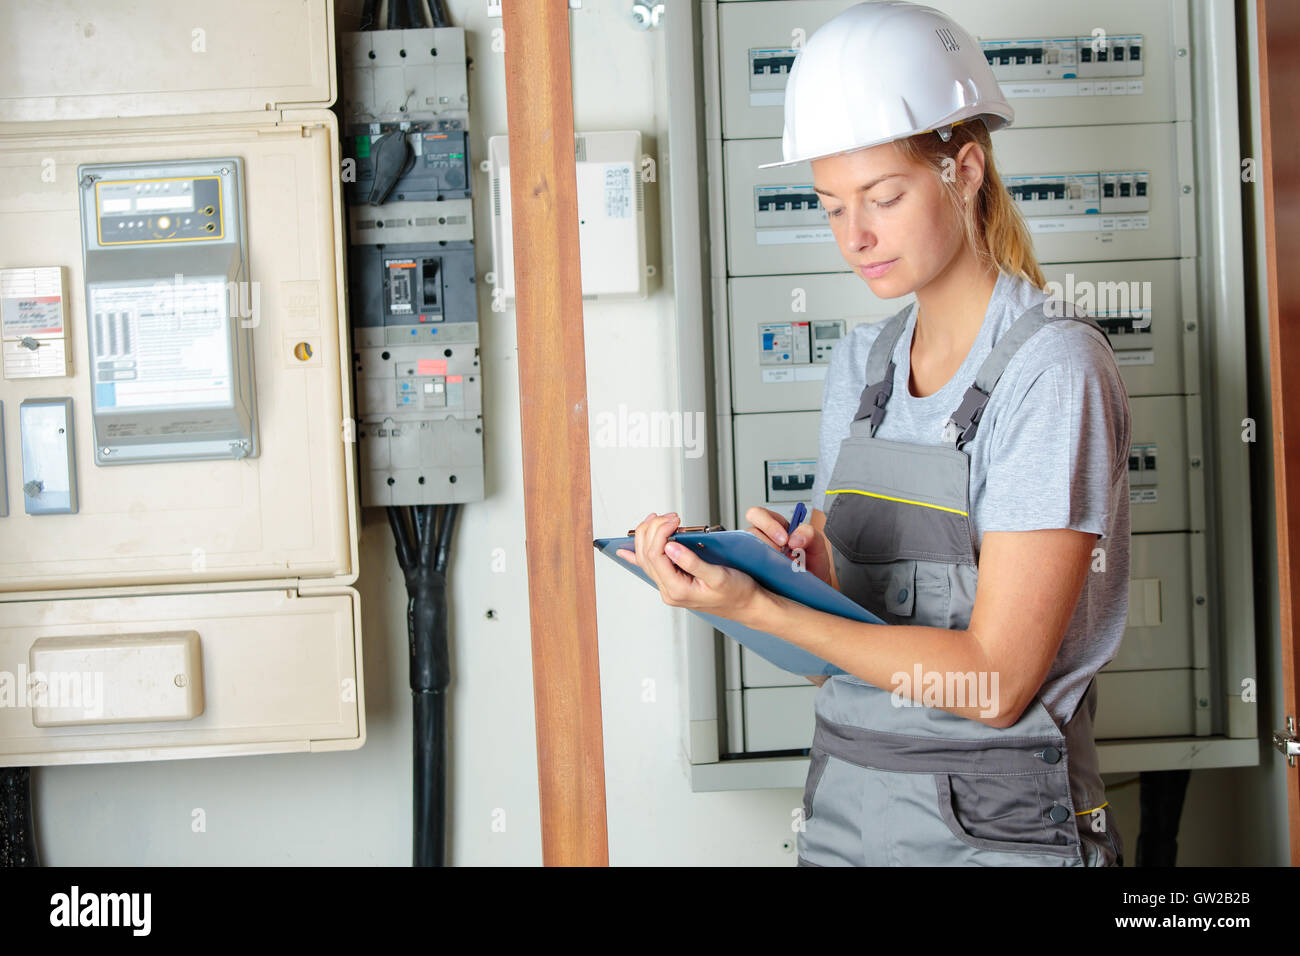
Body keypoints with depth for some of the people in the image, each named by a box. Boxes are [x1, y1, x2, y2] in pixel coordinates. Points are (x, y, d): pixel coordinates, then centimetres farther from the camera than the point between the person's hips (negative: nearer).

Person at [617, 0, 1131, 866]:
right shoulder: (861, 365, 6)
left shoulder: (1051, 367, -15)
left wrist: (757, 607, -24)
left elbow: (995, 679, -20)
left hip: (997, 824, -6)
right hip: (844, 804, 6)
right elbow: (849, 599, 10)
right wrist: (787, 559, -11)